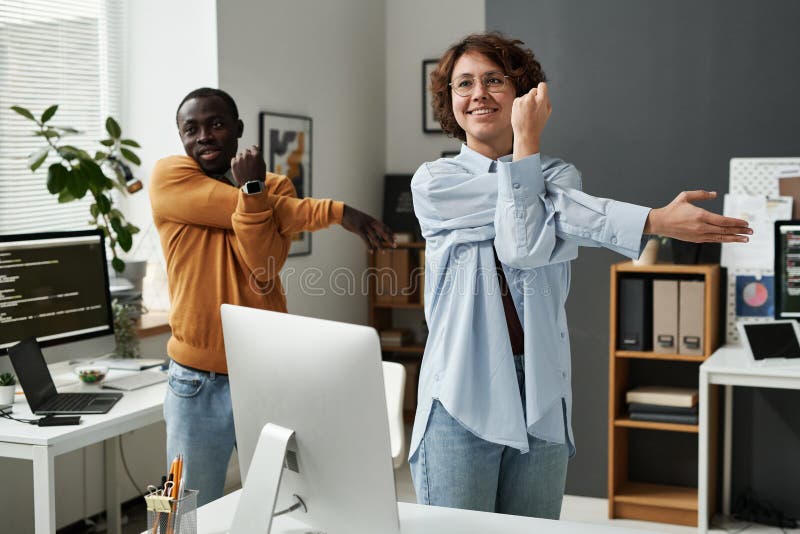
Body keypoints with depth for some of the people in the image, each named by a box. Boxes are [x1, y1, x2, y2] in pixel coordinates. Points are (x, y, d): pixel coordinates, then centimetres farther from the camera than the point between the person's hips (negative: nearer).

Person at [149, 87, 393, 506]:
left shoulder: (276, 188, 5)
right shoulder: (169, 176, -2)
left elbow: (264, 271, -11)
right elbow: (235, 208, -16)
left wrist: (251, 189, -22)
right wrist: (337, 213, -14)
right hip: (197, 381, -2)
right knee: (193, 513, 6)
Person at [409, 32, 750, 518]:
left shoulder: (559, 175, 7)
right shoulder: (434, 182, 2)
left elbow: (528, 247, -15)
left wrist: (526, 137, -11)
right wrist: (653, 221, -17)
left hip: (541, 399, 2)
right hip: (461, 402, -1)